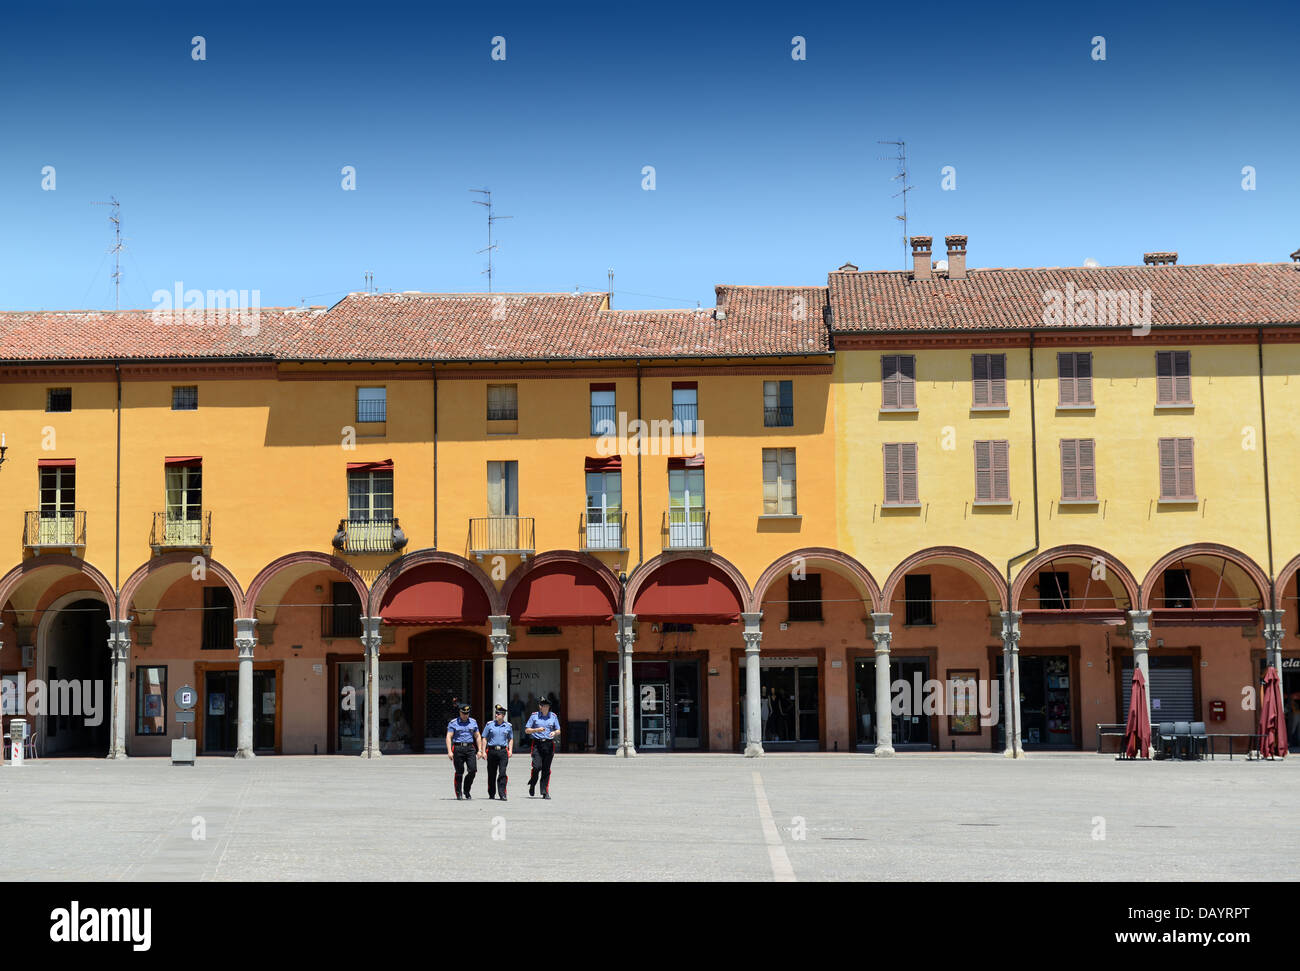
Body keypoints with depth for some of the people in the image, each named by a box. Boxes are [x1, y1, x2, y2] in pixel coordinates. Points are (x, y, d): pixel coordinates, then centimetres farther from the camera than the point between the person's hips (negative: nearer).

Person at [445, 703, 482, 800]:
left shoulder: (473, 722, 11)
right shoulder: (453, 723, 0)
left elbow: (478, 737, 15)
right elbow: (449, 737, -5)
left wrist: (479, 750, 8)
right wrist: (449, 751, -14)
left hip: (470, 748, 3)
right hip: (458, 749, -3)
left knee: (473, 770, -9)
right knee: (459, 772, 0)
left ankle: (466, 790, 10)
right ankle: (458, 793, 11)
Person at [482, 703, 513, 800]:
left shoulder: (508, 726, 8)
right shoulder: (490, 725, 4)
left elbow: (511, 739, 17)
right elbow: (484, 738, 7)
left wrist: (510, 750, 4)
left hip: (503, 751, -1)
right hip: (492, 750, 1)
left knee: (502, 773, -11)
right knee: (492, 774, 8)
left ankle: (502, 794, -12)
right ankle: (491, 794, 21)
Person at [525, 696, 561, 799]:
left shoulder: (553, 716, 10)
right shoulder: (534, 716, 4)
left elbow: (558, 730, 15)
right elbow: (527, 730, 5)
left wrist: (554, 733, -9)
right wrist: (537, 730, -12)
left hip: (549, 744, 2)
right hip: (537, 744, -2)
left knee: (546, 769, 1)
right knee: (537, 767, -14)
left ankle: (545, 792, 5)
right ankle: (532, 785, 13)